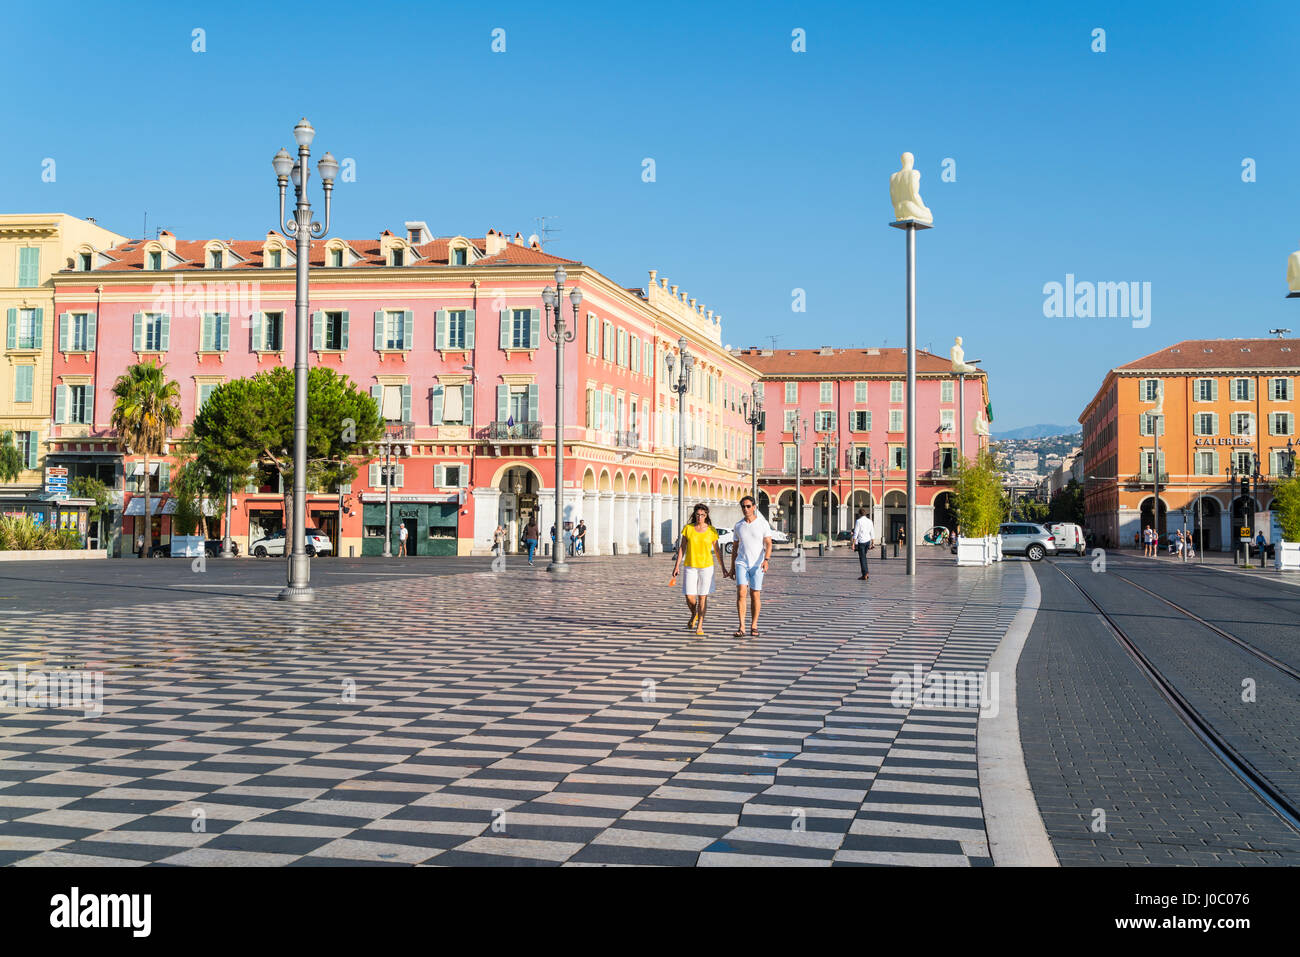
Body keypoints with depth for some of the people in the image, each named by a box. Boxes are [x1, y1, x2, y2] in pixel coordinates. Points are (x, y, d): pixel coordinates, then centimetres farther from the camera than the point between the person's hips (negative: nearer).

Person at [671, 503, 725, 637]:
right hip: (690, 567, 0)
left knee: (703, 596, 0)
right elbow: (682, 548, 4)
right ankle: (694, 615, 27)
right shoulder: (688, 528, 1)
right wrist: (677, 565, -2)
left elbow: (716, 550, 9)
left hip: (706, 566, 0)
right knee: (689, 596, -4)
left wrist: (723, 567, 8)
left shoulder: (711, 530, 1)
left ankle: (700, 626, 8)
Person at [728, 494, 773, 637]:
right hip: (741, 563, 2)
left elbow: (768, 544, -7)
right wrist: (732, 568, 15)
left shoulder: (763, 524, -2)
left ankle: (754, 626, 15)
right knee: (741, 592, -13)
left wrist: (766, 560, -24)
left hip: (757, 565, -2)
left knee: (755, 595, 2)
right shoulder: (738, 525, 9)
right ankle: (741, 627, -14)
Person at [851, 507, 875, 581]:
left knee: (862, 558, -1)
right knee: (864, 557, 19)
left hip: (861, 541, -6)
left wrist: (853, 543, -11)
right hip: (868, 541, 6)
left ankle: (865, 575, -3)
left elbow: (855, 533, -13)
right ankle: (866, 573, 16)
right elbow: (872, 534, 10)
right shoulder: (870, 521, 8)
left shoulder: (858, 521, -9)